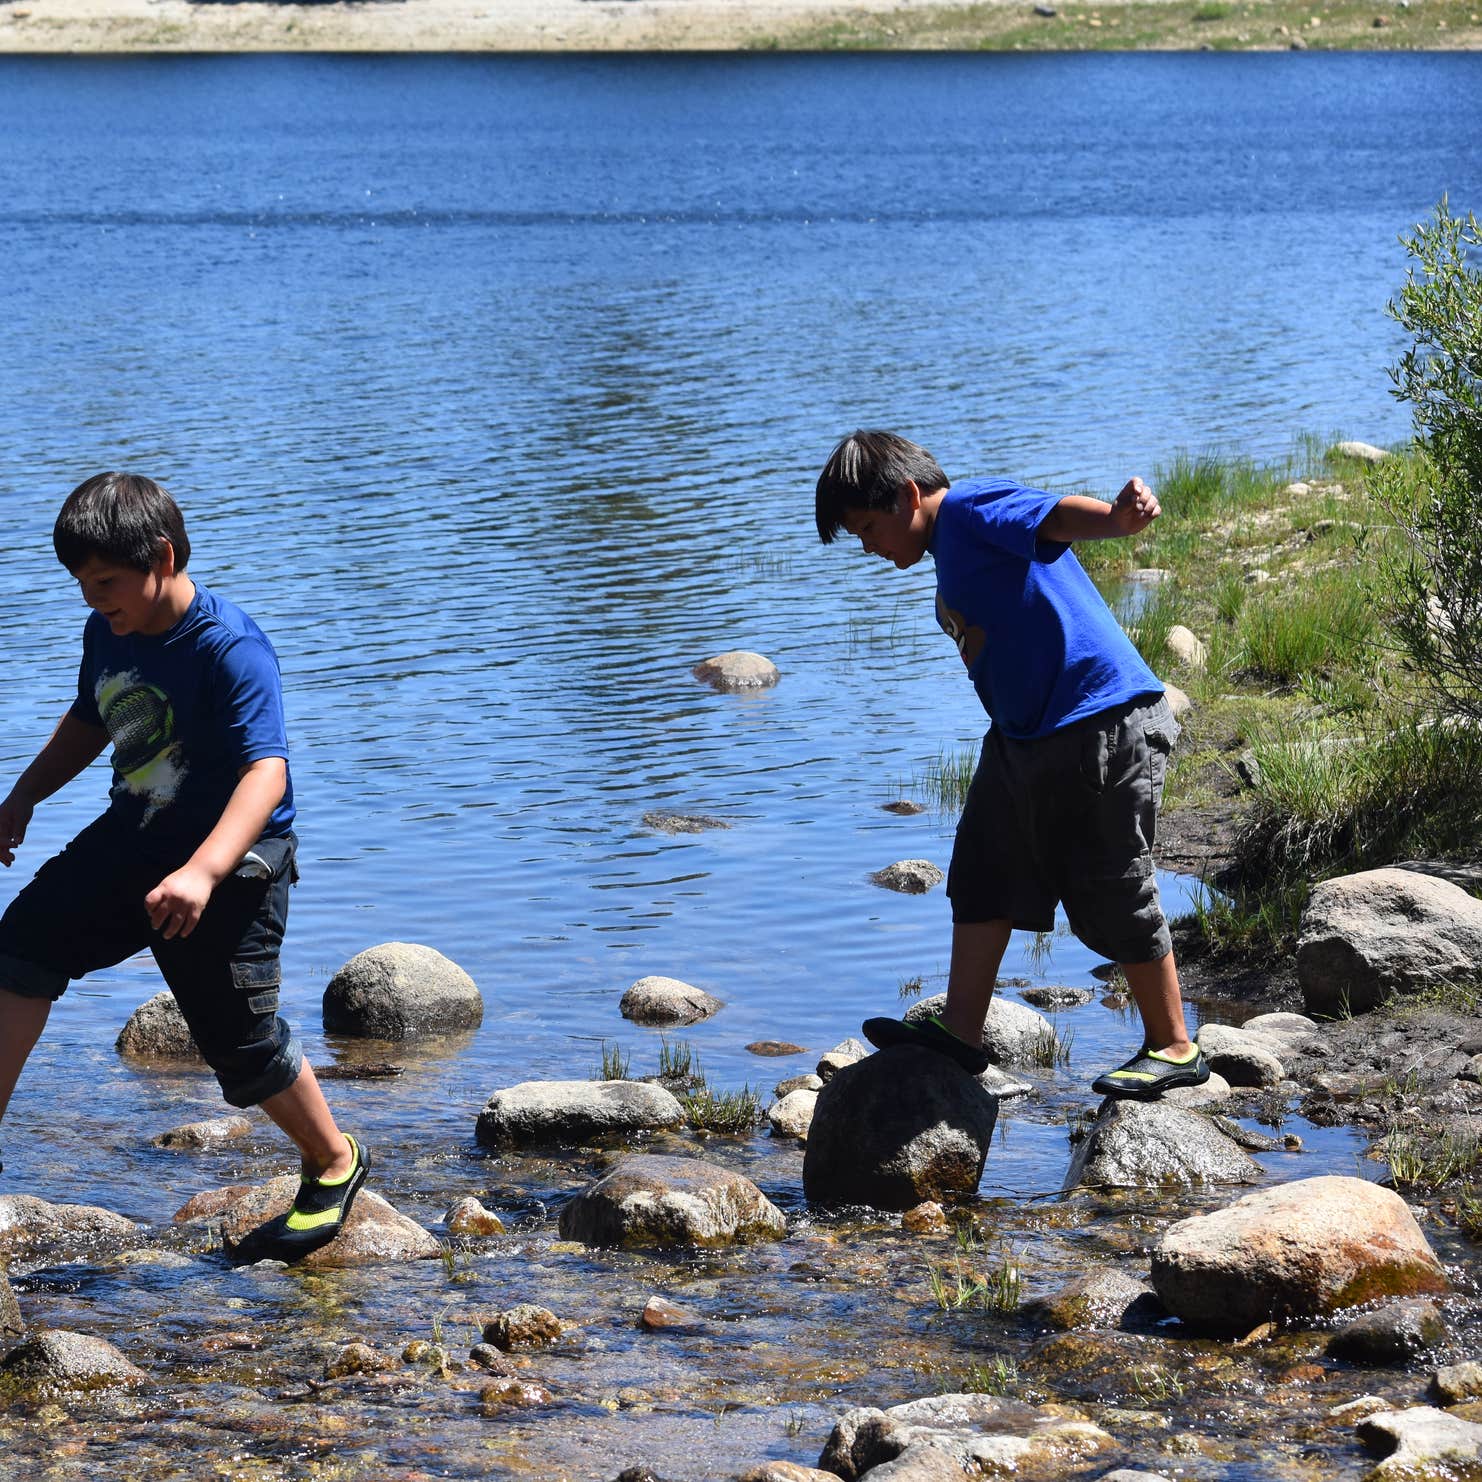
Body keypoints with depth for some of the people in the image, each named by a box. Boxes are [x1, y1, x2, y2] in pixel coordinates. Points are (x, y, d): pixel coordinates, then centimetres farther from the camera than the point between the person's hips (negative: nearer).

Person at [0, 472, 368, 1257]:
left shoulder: (230, 648, -24)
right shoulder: (107, 633, 0)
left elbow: (268, 770, -34)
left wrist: (203, 872, -48)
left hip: (233, 859, -7)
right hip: (134, 838, 7)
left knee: (239, 1038, 0)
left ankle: (334, 1162, 26)